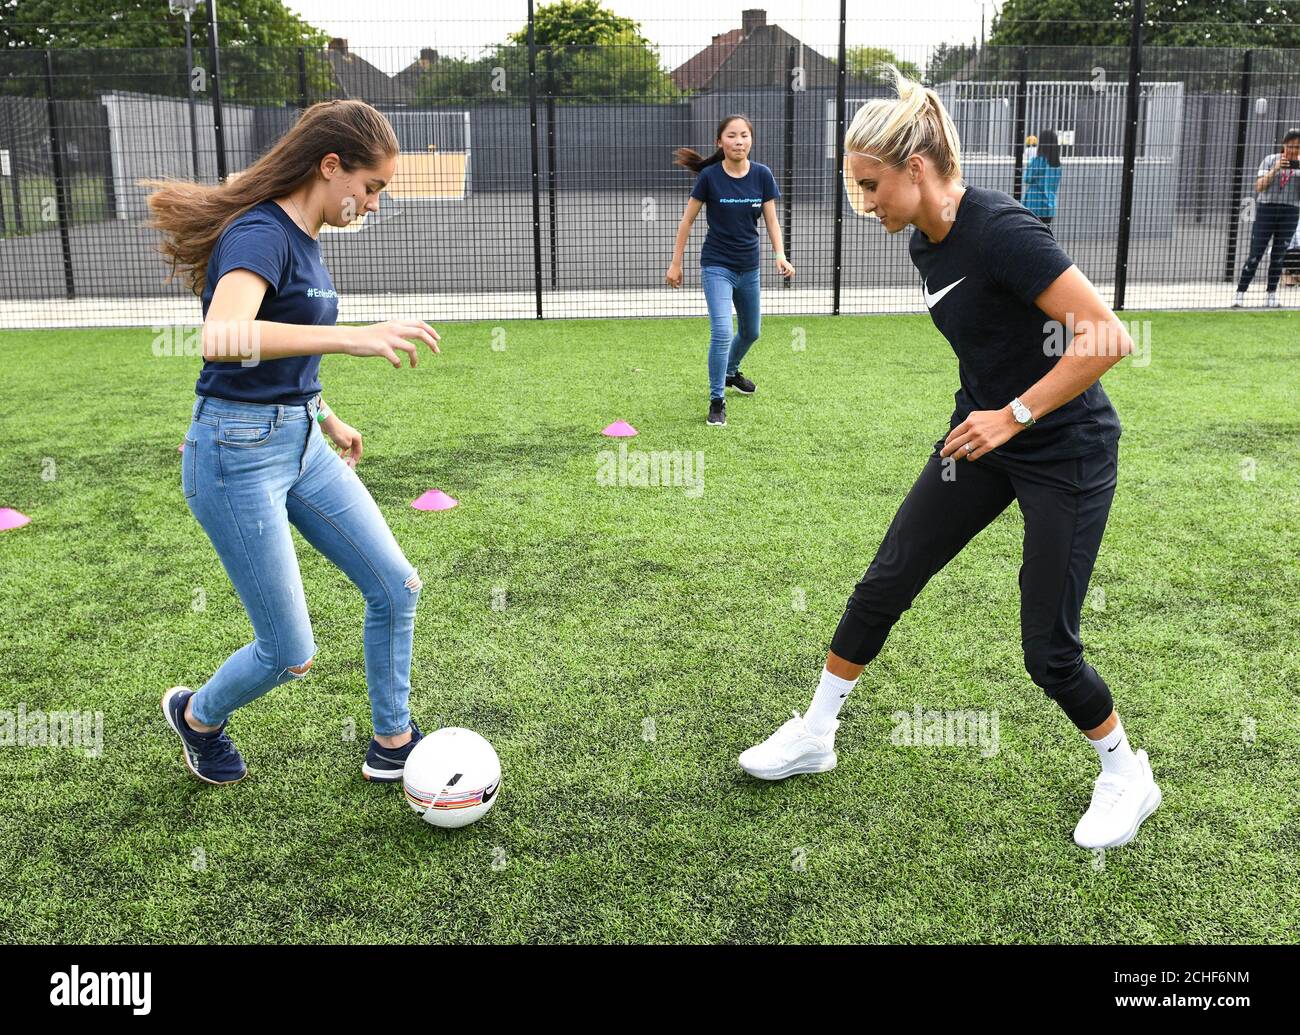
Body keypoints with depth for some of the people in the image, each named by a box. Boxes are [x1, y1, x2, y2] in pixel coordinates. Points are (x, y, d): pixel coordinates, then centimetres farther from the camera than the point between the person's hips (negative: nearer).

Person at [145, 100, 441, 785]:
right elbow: (222, 340, -39)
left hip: (301, 445, 9)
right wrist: (354, 336, -46)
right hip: (238, 453, -9)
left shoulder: (301, 236, 9)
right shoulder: (260, 234, -19)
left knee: (396, 587, 7)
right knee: (291, 655, 0)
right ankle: (196, 716, 32)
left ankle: (392, 746, 23)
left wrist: (328, 419, 30)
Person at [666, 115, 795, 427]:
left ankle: (731, 372, 49)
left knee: (751, 332, 19)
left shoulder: (762, 175, -6)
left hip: (749, 267, 4)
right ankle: (717, 401, -6)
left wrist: (780, 255, -17)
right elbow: (687, 220, -4)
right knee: (722, 332, -19)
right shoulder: (709, 176, -13)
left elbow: (771, 219, -1)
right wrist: (676, 263, -2)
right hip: (717, 265, -4)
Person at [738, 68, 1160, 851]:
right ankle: (815, 735, 25)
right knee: (884, 585, 8)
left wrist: (1013, 415, -26)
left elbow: (1109, 338, -28)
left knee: (1049, 651, -1)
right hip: (985, 435, 8)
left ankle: (1128, 776, 27)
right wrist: (984, 415, 12)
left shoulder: (1002, 230, -25)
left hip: (1066, 453, -8)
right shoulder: (926, 244, 1)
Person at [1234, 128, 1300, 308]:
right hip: (1266, 210, -2)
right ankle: (1240, 293, -2)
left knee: (1278, 256, 7)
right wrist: (1275, 169, -16)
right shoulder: (1270, 160, 2)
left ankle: (1272, 294, 15)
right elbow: (1259, 187, -5)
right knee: (1255, 255, -5)